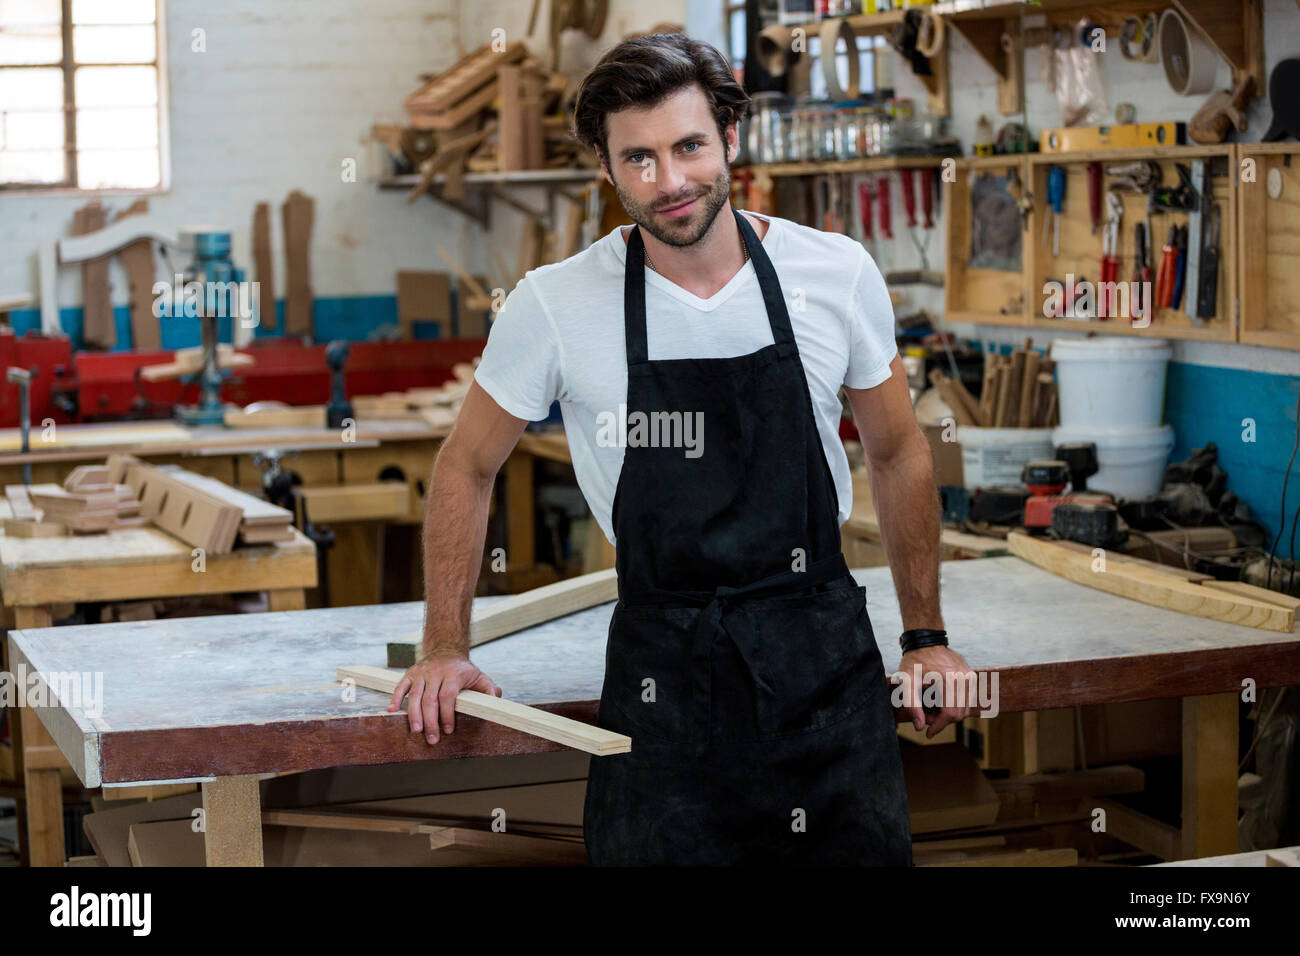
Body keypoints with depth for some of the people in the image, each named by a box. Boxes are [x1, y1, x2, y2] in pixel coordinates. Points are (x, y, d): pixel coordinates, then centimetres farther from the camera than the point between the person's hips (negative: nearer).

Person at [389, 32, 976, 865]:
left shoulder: (840, 274, -3)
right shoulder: (555, 306, -7)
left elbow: (897, 454, 11)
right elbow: (467, 469, 7)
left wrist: (925, 634, 12)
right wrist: (446, 648, 4)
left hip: (827, 657, 2)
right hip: (663, 667, -1)